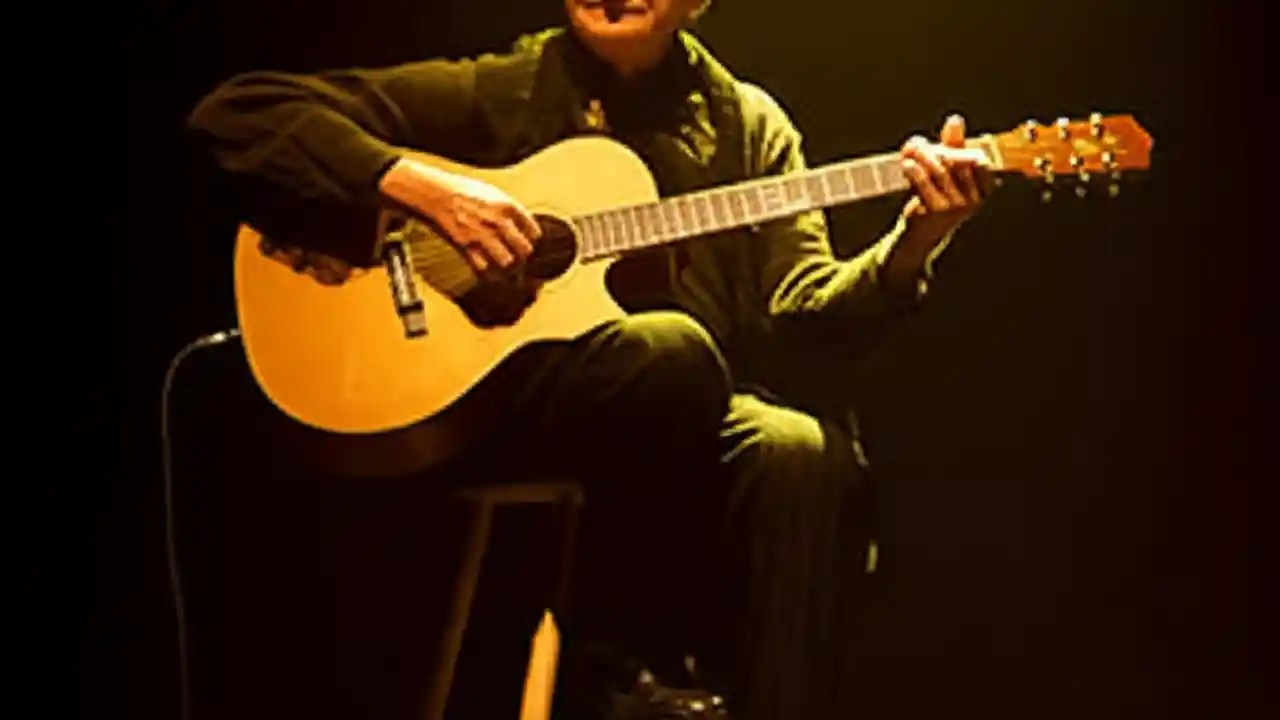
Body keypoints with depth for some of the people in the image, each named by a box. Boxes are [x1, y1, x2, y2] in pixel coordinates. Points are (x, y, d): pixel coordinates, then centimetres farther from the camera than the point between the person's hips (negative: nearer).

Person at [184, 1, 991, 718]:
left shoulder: (751, 127, 13)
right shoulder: (491, 96, 4)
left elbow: (798, 319, 1)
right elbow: (235, 113, -2)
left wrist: (912, 244, -17)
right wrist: (416, 184, -15)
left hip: (688, 418, 3)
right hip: (488, 402, -2)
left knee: (810, 451, -30)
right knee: (673, 348, -33)